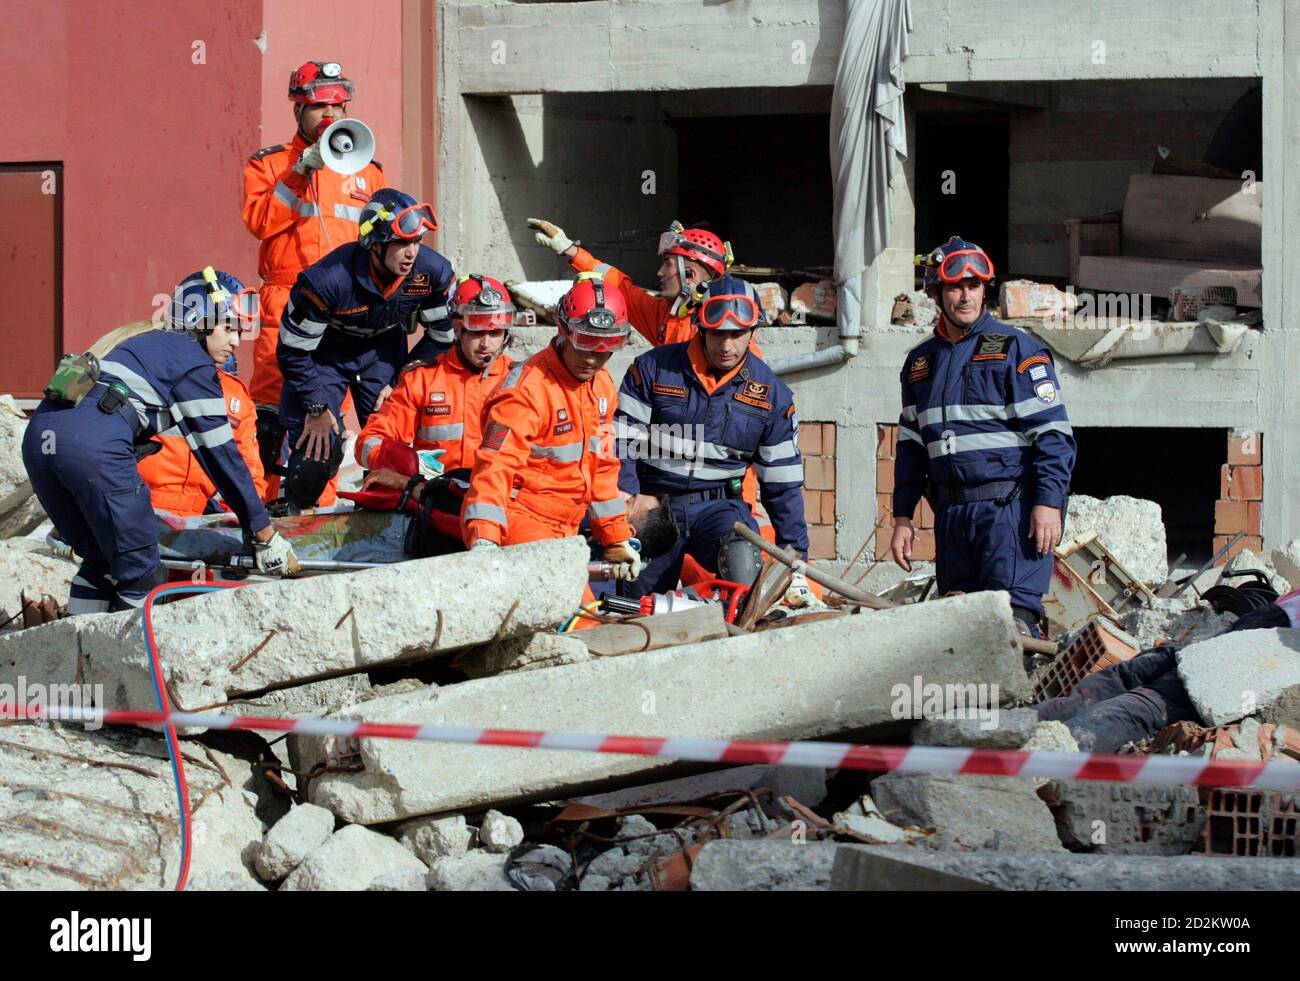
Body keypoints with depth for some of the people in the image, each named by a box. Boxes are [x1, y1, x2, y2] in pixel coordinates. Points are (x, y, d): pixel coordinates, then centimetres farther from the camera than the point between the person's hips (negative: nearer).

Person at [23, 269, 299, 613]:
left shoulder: (151, 343, 31)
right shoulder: (194, 365, 7)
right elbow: (220, 456, 4)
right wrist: (265, 536, 7)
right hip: (92, 442, -8)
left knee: (100, 559, 21)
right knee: (141, 572, 1)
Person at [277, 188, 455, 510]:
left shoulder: (434, 272, -25)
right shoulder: (327, 280, -36)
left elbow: (442, 336, -6)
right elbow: (294, 351, -23)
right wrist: (316, 407, -20)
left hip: (384, 348, 4)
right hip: (325, 351, -4)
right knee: (315, 453, -14)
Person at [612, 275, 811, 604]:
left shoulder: (771, 392, 3)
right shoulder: (653, 369, -4)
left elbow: (783, 483, 9)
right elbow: (621, 445, -2)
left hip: (719, 505, 0)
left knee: (742, 555, -33)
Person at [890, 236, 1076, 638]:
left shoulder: (1016, 349, -1)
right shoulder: (921, 362, 17)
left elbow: (1052, 432, -6)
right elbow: (911, 446, 22)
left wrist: (1049, 502, -16)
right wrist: (902, 517, 16)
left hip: (1010, 508, -6)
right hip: (951, 514, 6)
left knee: (1012, 618, -15)